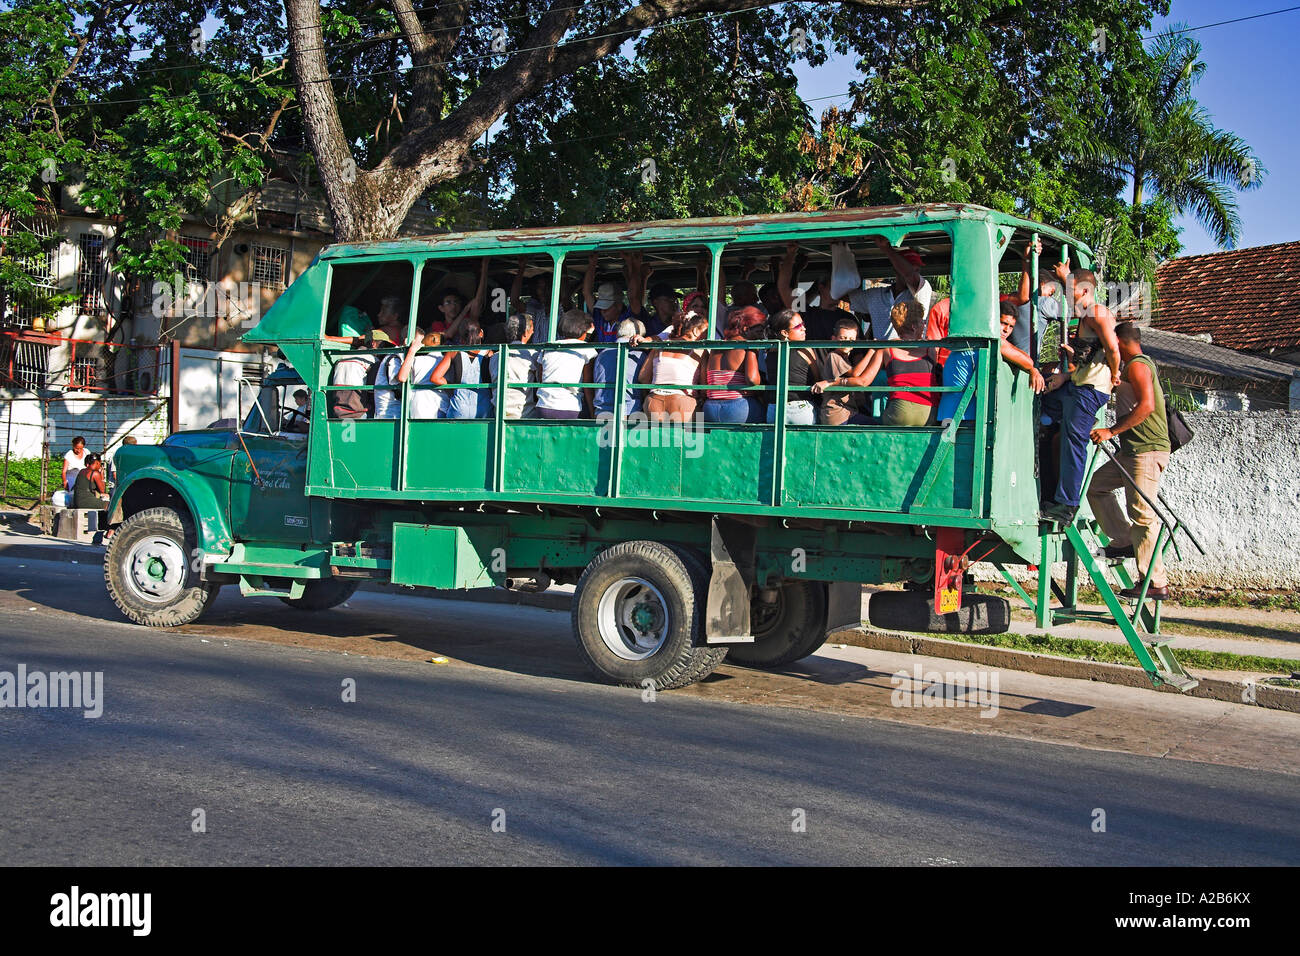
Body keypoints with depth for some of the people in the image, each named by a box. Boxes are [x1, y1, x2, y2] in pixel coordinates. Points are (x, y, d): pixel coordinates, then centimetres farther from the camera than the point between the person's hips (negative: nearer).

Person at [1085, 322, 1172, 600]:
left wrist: (1112, 431, -22)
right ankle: (1124, 541, 13)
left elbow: (1146, 406, -22)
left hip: (1148, 452, -11)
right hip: (1133, 452, 11)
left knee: (1142, 515, -11)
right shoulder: (1137, 366, 21)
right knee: (1096, 485, 16)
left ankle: (1157, 584, -10)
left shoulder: (1137, 365, -10)